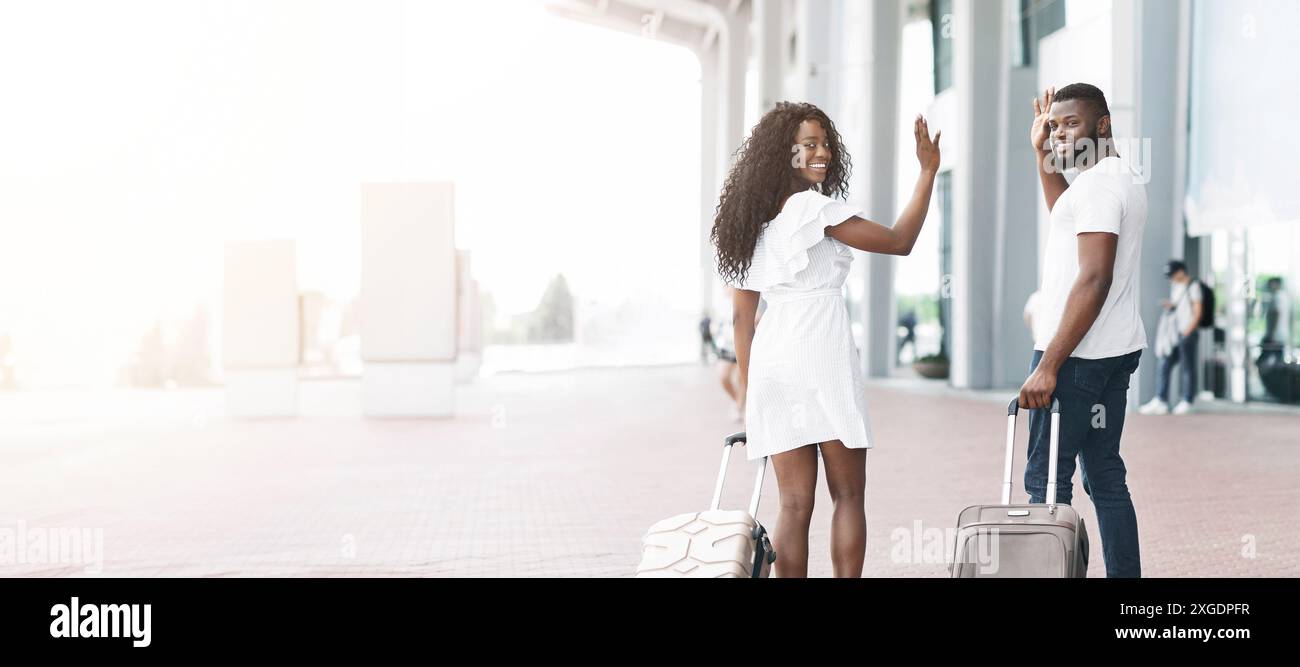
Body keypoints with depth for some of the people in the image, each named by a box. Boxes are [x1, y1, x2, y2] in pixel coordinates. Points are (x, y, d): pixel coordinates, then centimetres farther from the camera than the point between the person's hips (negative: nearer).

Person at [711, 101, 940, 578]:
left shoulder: (753, 221, 15)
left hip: (772, 362, 7)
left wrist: (747, 391, 18)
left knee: (795, 504, 8)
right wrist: (928, 171, 1)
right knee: (848, 497, 4)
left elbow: (742, 314, 15)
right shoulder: (814, 208, -8)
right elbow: (900, 242, -5)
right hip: (821, 358, -7)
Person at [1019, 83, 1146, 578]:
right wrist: (1040, 153, 31)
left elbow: (1094, 280, -22)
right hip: (1114, 351, 10)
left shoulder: (1099, 184, -13)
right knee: (1105, 476, 11)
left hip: (1079, 354, -10)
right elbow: (1071, 218, 40)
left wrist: (1048, 366, -24)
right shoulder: (1121, 179, 18)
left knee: (1046, 478, -8)